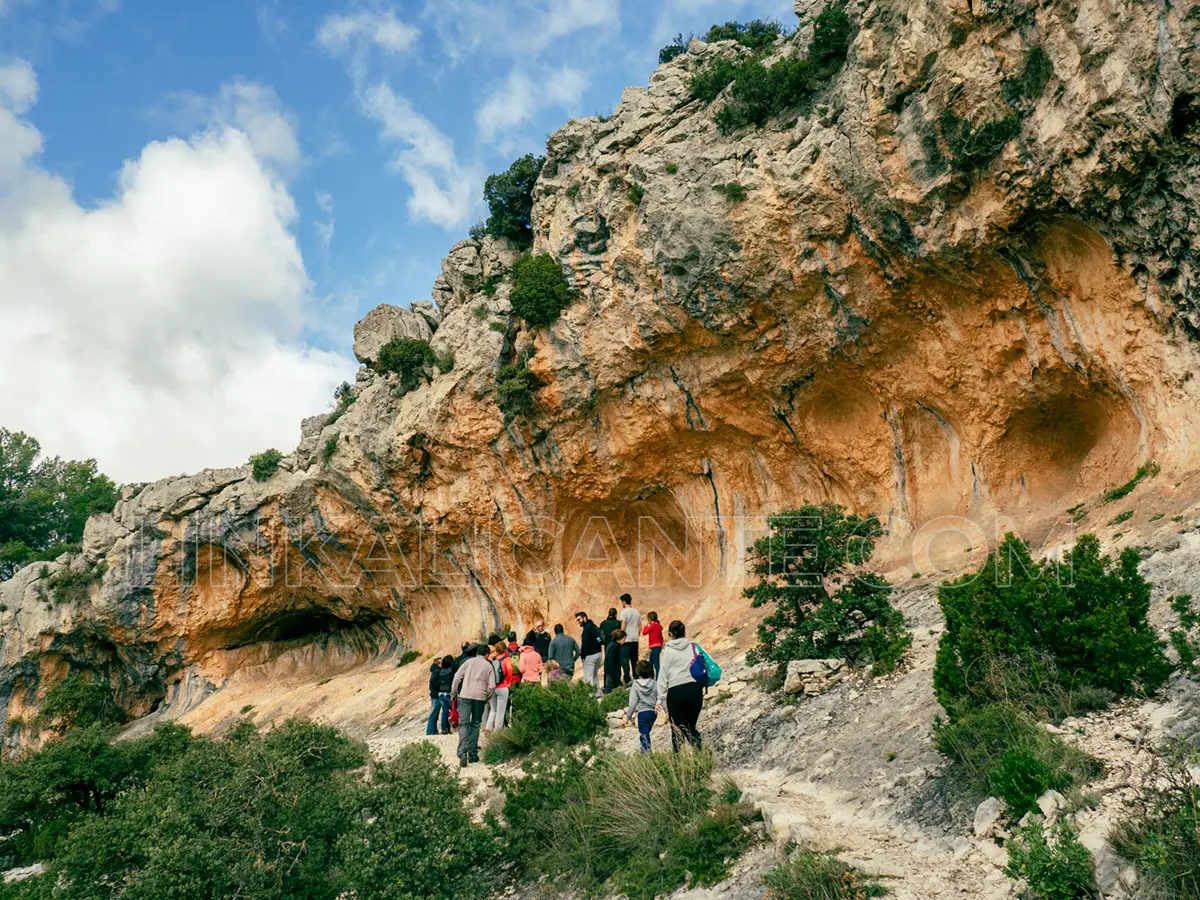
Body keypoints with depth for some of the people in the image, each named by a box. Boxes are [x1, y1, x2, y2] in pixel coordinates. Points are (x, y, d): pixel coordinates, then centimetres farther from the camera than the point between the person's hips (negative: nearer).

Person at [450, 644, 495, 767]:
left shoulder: (468, 661, 7)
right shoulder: (488, 666, 11)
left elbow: (457, 677, 1)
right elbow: (492, 686, 4)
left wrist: (453, 694, 10)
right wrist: (486, 699, 17)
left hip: (465, 696, -2)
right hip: (480, 697, 2)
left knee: (463, 723, -6)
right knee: (475, 724, 14)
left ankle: (462, 753, -24)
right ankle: (472, 754, 10)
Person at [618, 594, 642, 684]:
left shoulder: (624, 612, -8)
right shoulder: (637, 612, 13)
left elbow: (623, 626, -13)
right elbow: (640, 627, 14)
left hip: (627, 639, -7)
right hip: (635, 640, 7)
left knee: (624, 659, -7)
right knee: (634, 659, 13)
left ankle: (627, 680, -15)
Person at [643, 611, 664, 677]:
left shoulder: (653, 625, -12)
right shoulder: (657, 625, 15)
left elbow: (644, 632, -13)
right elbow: (661, 637, 20)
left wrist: (646, 625, 2)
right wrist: (660, 646, 26)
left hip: (655, 647, -10)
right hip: (657, 646, 10)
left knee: (656, 664, -11)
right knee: (650, 664, 17)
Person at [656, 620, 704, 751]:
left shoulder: (668, 650, 2)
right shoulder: (694, 647, 8)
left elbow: (663, 675, 2)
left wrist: (661, 698, 5)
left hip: (676, 691, -3)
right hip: (695, 689, 3)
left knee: (677, 730, 7)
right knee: (691, 727, 12)